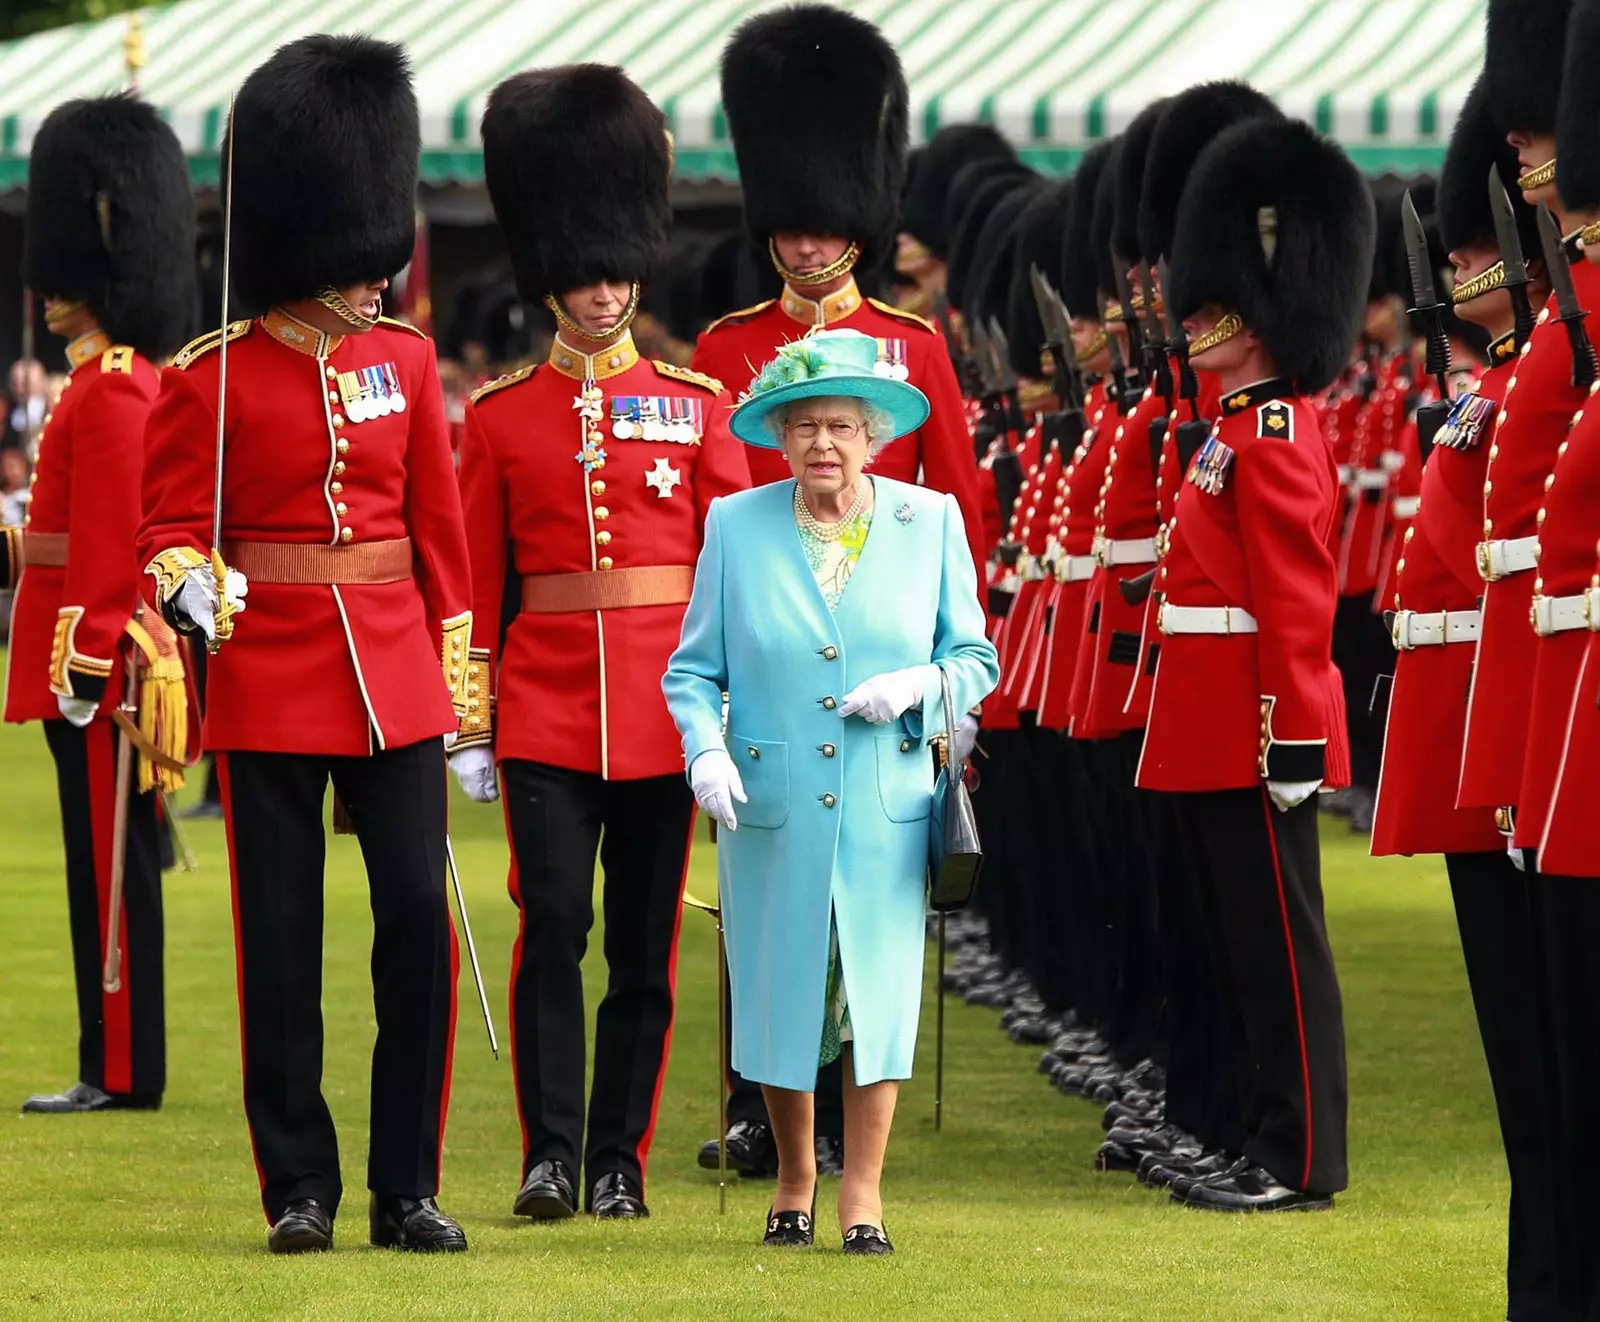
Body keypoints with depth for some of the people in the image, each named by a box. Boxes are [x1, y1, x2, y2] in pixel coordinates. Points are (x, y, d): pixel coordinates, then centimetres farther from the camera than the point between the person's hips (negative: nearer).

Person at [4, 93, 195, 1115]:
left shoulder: (109, 392, -15)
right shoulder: (138, 379, 15)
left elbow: (111, 542, -20)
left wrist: (86, 666, -21)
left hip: (96, 660, -10)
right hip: (110, 662, 10)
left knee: (108, 868, -6)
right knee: (113, 866, 11)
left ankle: (121, 1073, -3)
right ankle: (121, 1066, 15)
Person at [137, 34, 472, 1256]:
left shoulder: (404, 359, 6)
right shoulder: (210, 377, -6)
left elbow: (438, 523, 11)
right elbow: (172, 525, -2)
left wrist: (457, 672, 11)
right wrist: (189, 585, -24)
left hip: (394, 680, 3)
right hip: (268, 684, -3)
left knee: (420, 915, -3)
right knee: (282, 938, 2)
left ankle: (407, 1189, 5)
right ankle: (300, 1189, 10)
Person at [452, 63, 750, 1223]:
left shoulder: (697, 406, 5)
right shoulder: (501, 417, 5)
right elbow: (477, 583, 6)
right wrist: (468, 726, 2)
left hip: (664, 702, 1)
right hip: (545, 701, -1)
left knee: (646, 942, 4)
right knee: (554, 924, -10)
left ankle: (622, 1161, 11)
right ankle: (552, 1155, -7)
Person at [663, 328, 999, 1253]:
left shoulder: (932, 522, 3)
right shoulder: (737, 526, 2)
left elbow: (976, 659, 9)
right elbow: (694, 668, 7)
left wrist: (918, 686, -12)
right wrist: (706, 751, -11)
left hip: (887, 811, 0)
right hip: (770, 810, 0)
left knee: (879, 993, -2)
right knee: (781, 993, 7)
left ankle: (863, 1191, 8)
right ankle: (795, 1179, 25)